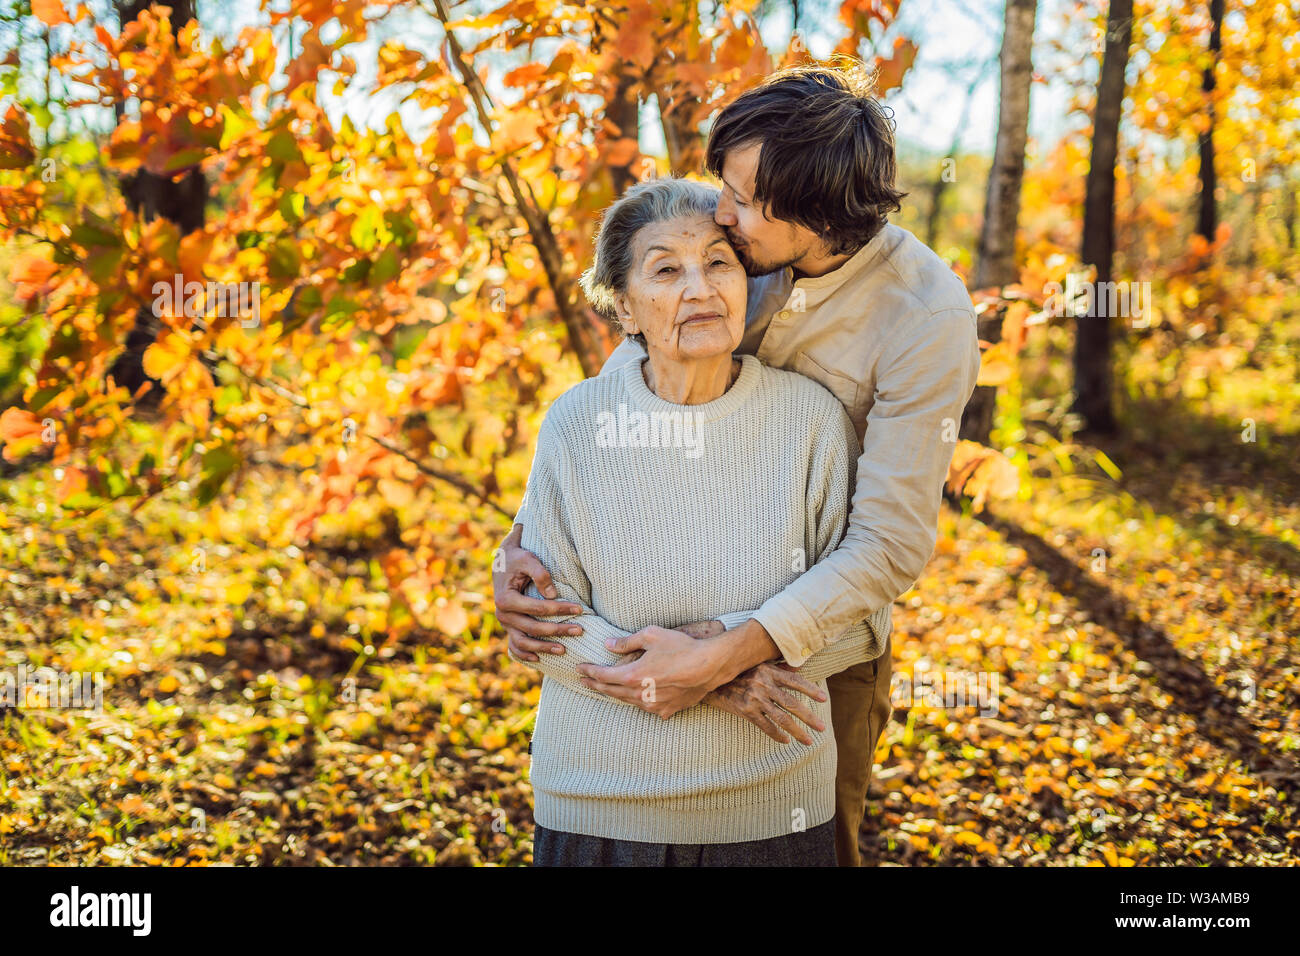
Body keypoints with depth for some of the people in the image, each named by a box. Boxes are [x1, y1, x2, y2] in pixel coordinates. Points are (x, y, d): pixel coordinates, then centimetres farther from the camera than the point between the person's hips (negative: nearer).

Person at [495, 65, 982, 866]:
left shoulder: (928, 320, -27)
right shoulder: (732, 241, -14)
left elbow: (893, 544, -28)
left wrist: (721, 662, -36)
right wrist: (520, 545, -19)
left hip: (824, 625, -4)